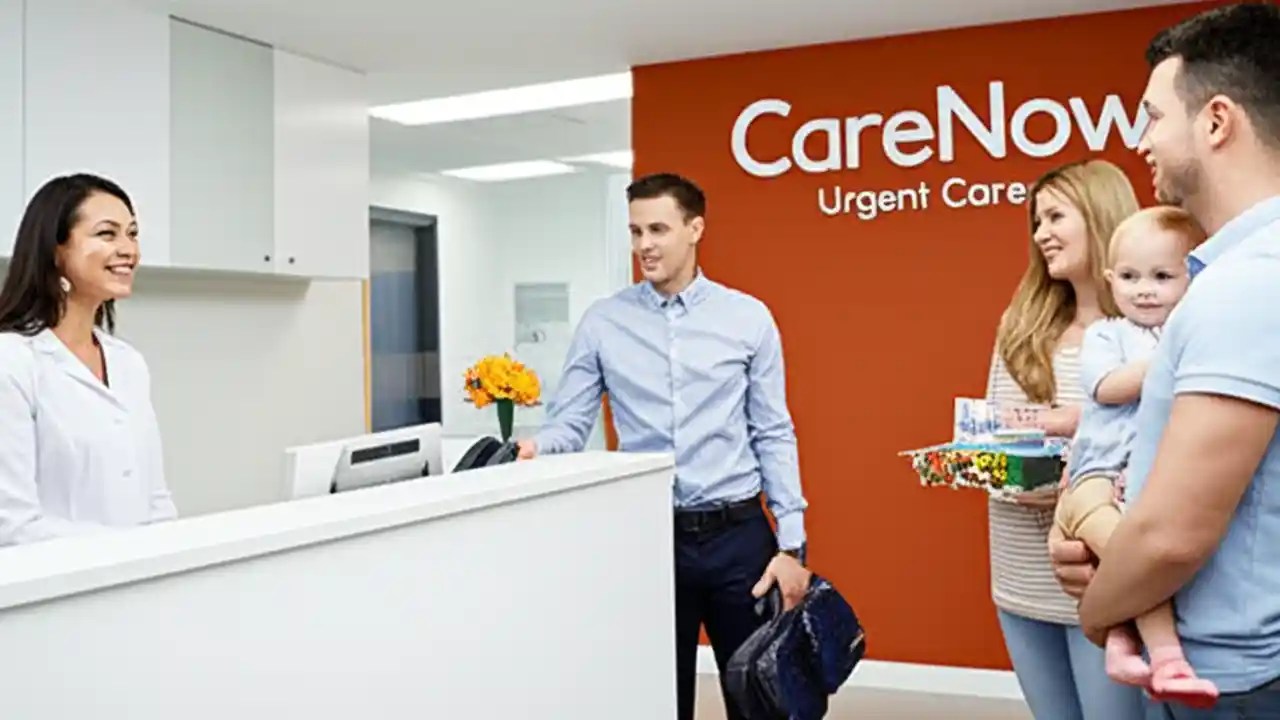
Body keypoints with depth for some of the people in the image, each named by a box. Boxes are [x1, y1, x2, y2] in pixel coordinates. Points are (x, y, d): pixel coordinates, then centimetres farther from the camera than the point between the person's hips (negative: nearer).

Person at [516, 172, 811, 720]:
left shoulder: (748, 318, 0)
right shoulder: (602, 323, 1)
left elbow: (773, 437, 1)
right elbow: (570, 424, -1)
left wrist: (791, 543, -4)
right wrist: (535, 447, -24)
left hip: (738, 534, 0)